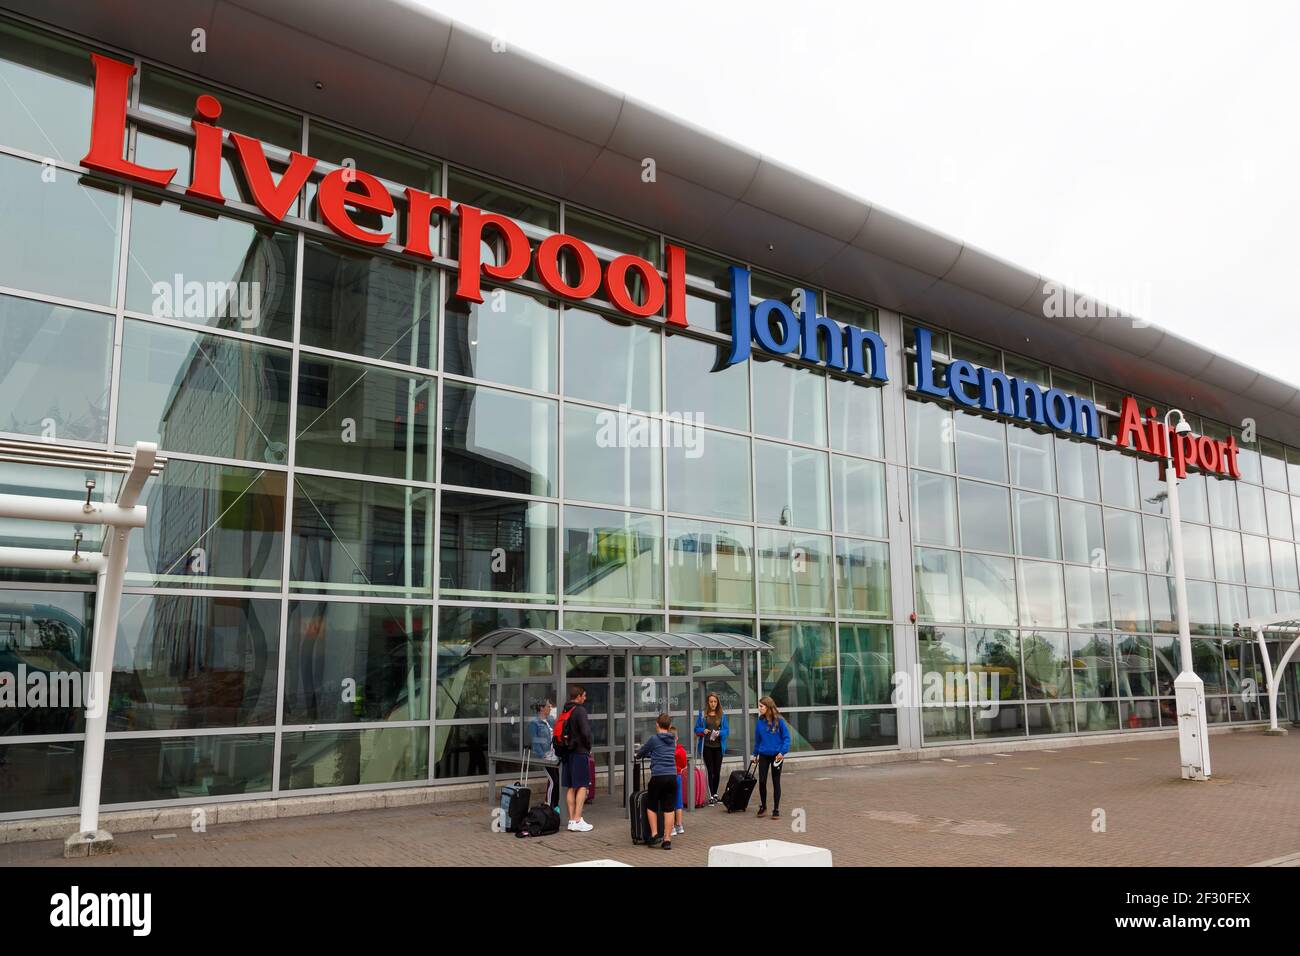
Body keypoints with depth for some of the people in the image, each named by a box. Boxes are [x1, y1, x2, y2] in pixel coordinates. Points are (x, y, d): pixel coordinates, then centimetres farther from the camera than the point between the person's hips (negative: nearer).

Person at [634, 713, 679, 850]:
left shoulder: (654, 739, -3)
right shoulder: (673, 740, 12)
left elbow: (639, 753, 9)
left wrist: (639, 752, 31)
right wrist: (648, 752, 31)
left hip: (658, 777, -4)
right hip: (672, 776, 4)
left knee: (651, 806, 12)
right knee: (668, 808, 7)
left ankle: (655, 834, 6)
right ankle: (667, 839, 6)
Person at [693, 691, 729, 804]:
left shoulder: (722, 715, 3)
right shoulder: (702, 714, 0)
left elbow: (727, 730, 1)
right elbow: (696, 729, 3)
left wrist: (719, 732, -18)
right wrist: (703, 730, -17)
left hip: (718, 746, 2)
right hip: (707, 746, -2)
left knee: (717, 771, 7)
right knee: (710, 771, -2)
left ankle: (715, 794, 23)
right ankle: (711, 796, 1)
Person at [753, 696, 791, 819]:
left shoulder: (779, 721, -11)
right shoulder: (759, 721, -1)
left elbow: (786, 737, -9)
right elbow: (757, 739, 9)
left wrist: (783, 752, -18)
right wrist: (755, 754, 14)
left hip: (777, 755, -2)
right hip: (763, 755, 2)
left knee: (776, 782, 7)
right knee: (762, 781, 0)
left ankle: (776, 809, 15)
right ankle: (762, 806, 19)